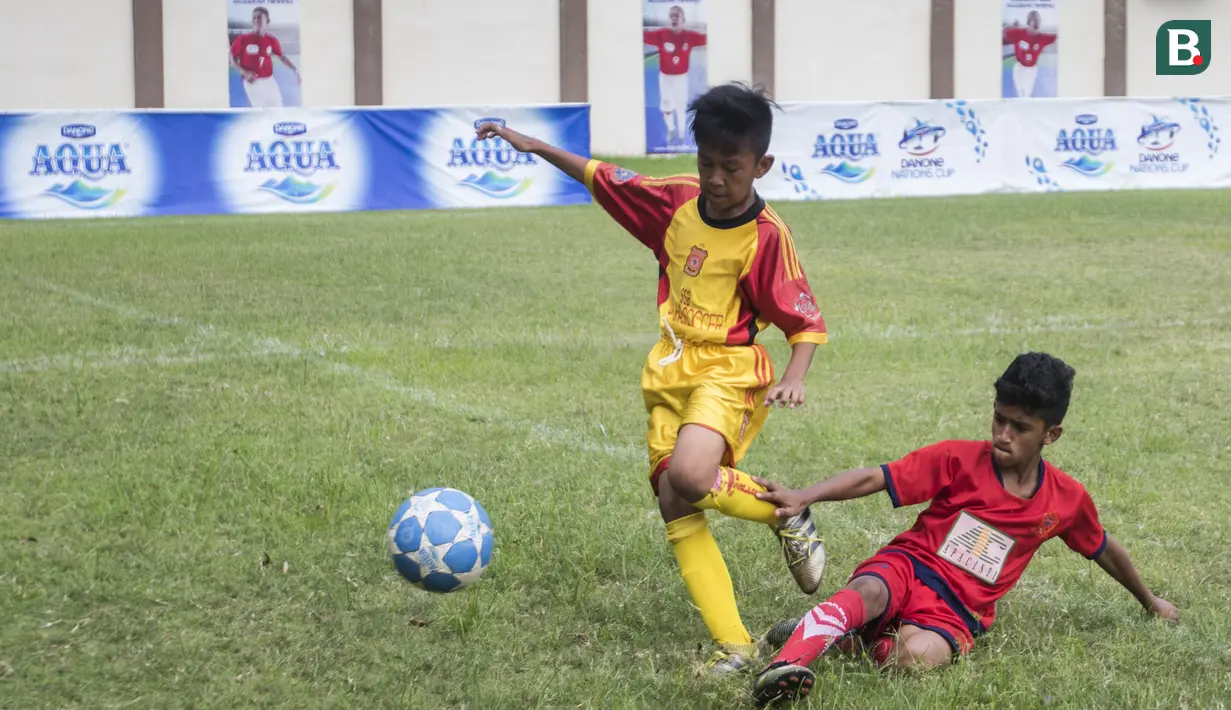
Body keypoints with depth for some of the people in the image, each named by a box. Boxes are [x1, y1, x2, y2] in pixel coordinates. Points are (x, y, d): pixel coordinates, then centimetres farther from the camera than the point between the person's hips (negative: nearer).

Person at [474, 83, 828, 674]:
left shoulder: (766, 236, -11)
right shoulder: (677, 200, 4)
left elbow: (807, 322, -8)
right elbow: (604, 178, 17)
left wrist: (793, 378, -24)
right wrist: (534, 145, 15)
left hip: (727, 372, -6)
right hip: (669, 376, 6)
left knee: (688, 477, -31)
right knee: (675, 508, -3)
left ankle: (788, 515, -2)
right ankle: (734, 644, -2)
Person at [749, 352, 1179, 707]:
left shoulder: (1068, 499, 5)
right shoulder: (959, 459, -5)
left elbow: (1104, 550, 24)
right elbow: (873, 478, -10)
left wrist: (1150, 602, 39)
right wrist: (803, 498, -25)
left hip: (955, 613, 2)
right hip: (908, 567, -1)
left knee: (917, 656, -36)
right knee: (868, 592, -40)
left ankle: (849, 639, -13)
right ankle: (787, 663, -56)